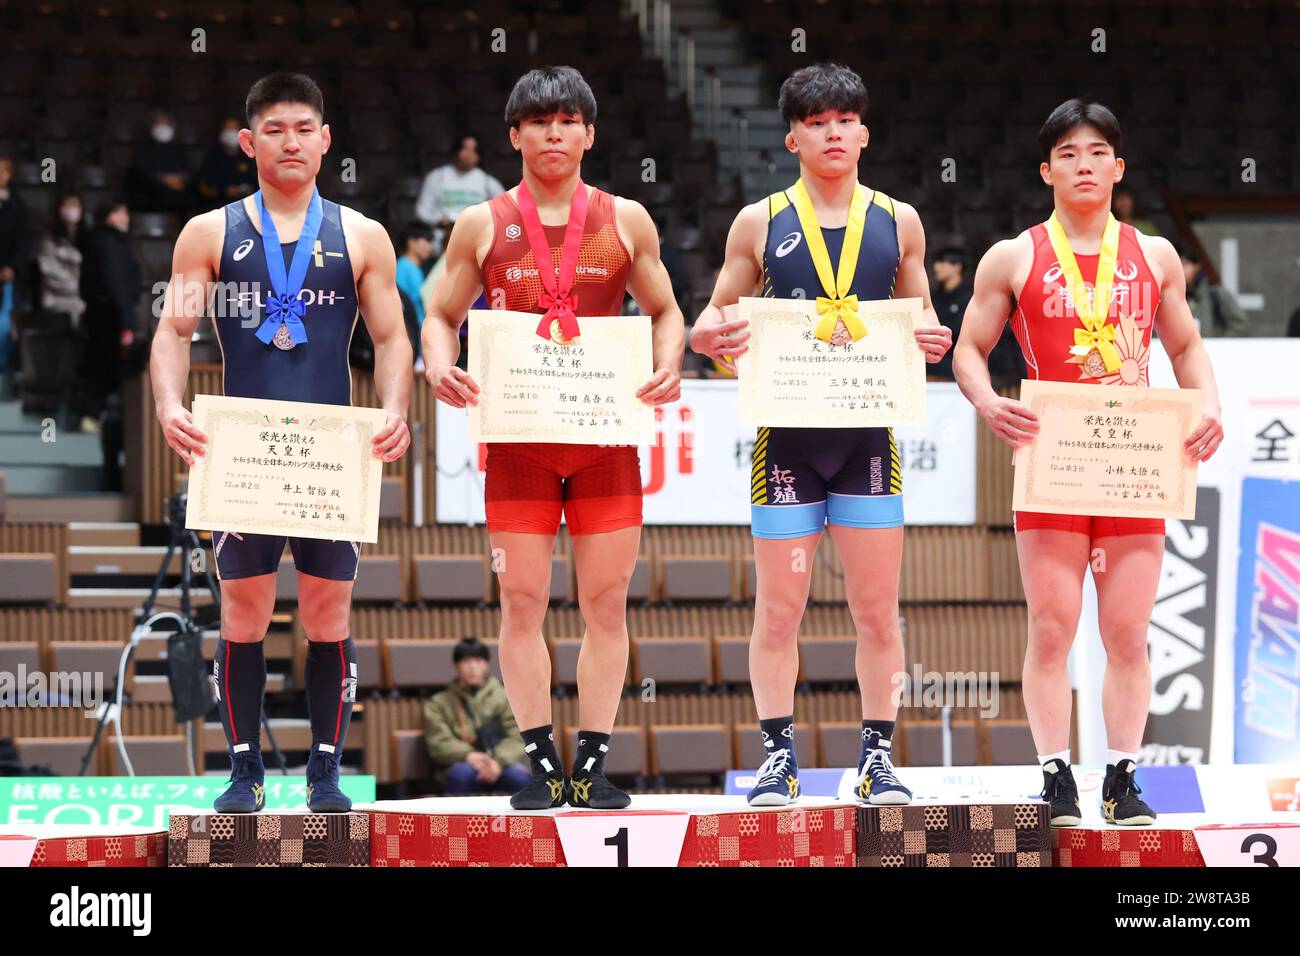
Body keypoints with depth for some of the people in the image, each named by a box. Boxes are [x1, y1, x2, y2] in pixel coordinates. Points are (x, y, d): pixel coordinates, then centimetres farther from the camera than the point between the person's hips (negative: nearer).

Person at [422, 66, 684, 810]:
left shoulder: (625, 221, 8)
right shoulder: (483, 226, 6)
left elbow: (664, 309, 15)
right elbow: (442, 315, 11)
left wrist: (668, 364, -6)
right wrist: (440, 365, -10)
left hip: (606, 434, 0)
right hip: (517, 435, 0)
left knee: (607, 600, -1)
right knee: (523, 600, -1)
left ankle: (594, 764, 5)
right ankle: (543, 766, 5)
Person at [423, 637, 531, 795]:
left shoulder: (505, 698, 16)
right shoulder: (439, 703, 16)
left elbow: (518, 739, 3)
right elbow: (438, 743, 1)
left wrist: (498, 762, -19)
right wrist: (468, 756, -20)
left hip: (502, 766, 1)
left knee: (518, 775, -34)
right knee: (461, 772, -37)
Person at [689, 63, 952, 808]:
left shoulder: (898, 221, 8)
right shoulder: (761, 223, 5)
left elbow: (922, 314, 16)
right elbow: (717, 316, 10)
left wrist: (933, 338, -7)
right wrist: (712, 337, -13)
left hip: (869, 434, 1)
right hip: (787, 433, -1)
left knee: (878, 610, 1)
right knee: (779, 609, 0)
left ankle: (879, 758, 8)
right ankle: (780, 758, 8)